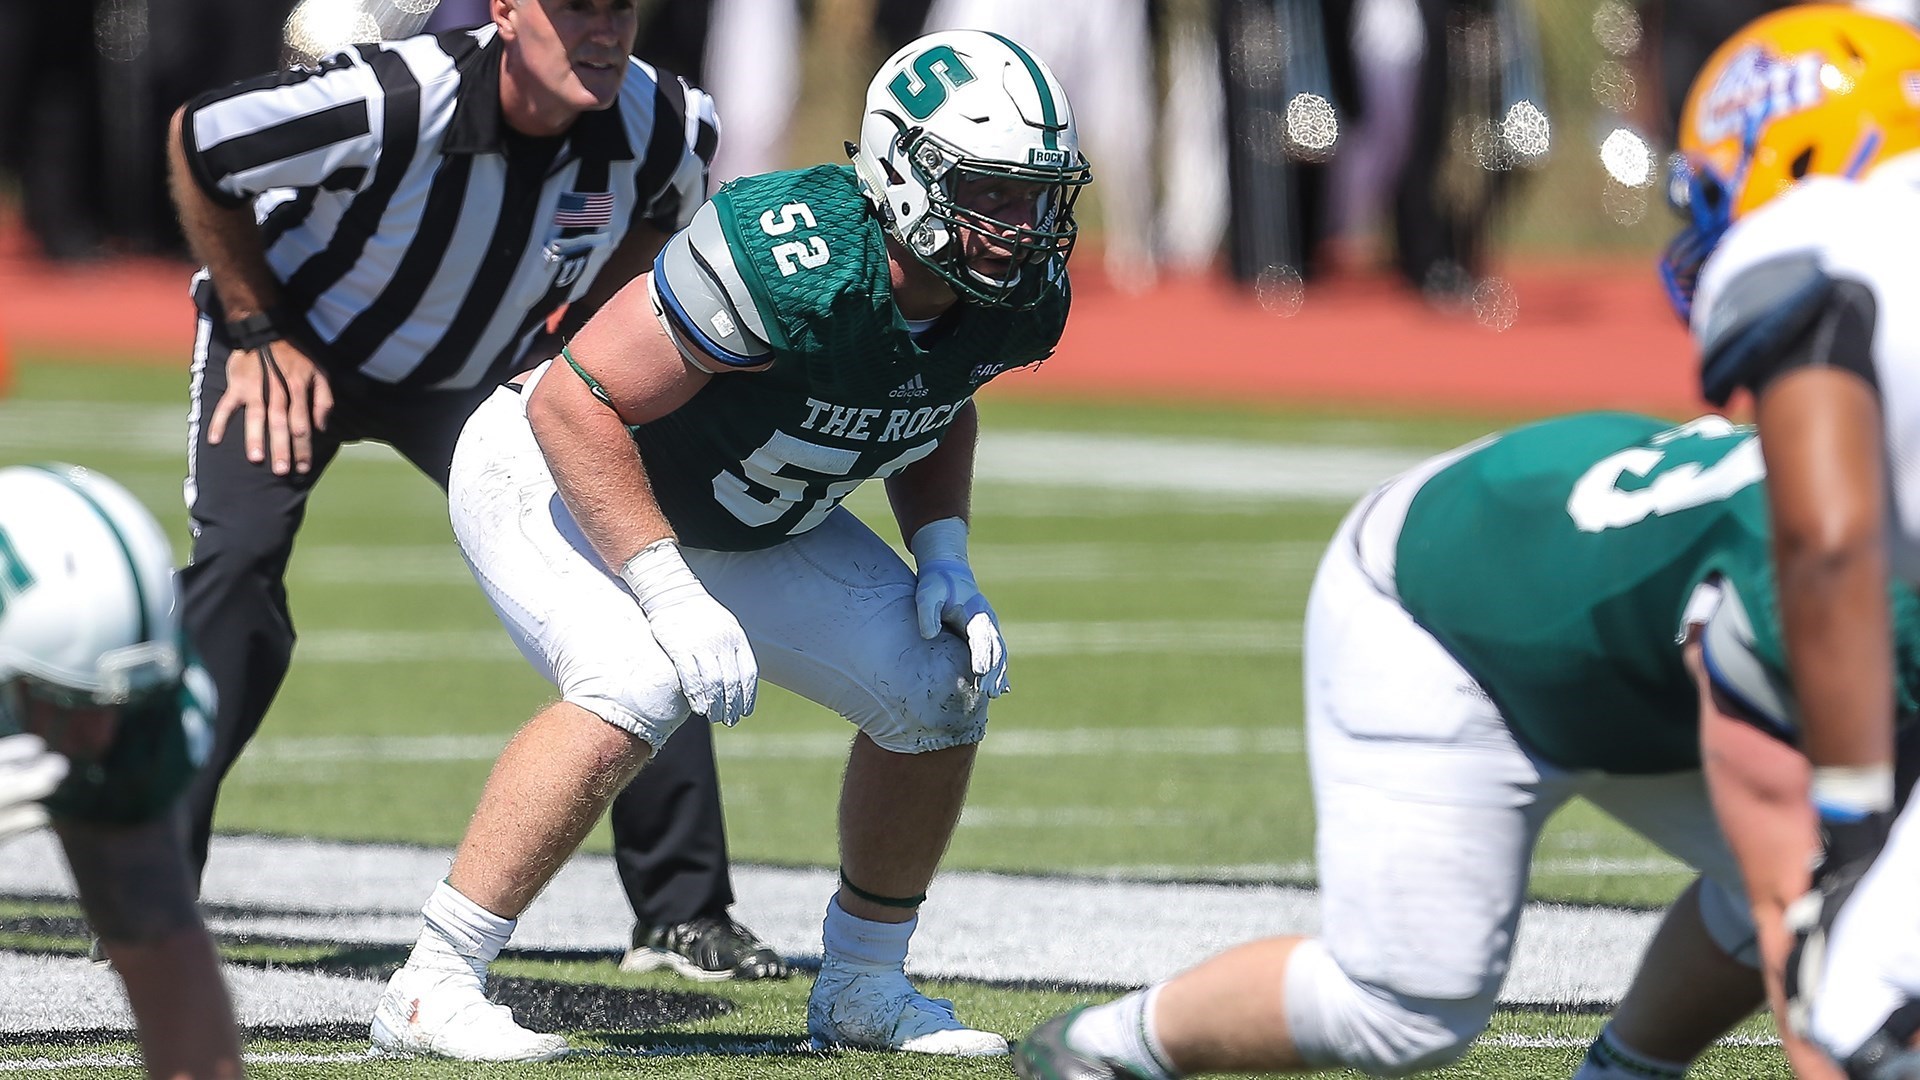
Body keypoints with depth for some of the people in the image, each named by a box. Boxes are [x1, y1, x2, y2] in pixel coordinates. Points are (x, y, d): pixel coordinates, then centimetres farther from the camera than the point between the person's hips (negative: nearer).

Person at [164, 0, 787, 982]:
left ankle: (683, 912, 1)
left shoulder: (665, 130, -24)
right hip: (301, 341, -4)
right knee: (238, 560, -24)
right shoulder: (392, 104, -38)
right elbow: (196, 147, -20)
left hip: (479, 378, 4)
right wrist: (258, 333, -15)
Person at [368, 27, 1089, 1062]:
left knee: (942, 688, 1)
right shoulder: (797, 264, -38)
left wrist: (945, 558, -5)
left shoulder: (1014, 300, -13)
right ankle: (430, 991, -26)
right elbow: (574, 403, -33)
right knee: (637, 685, -33)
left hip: (744, 524, 8)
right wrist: (669, 595, -34)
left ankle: (862, 990, 20)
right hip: (557, 472, -8)